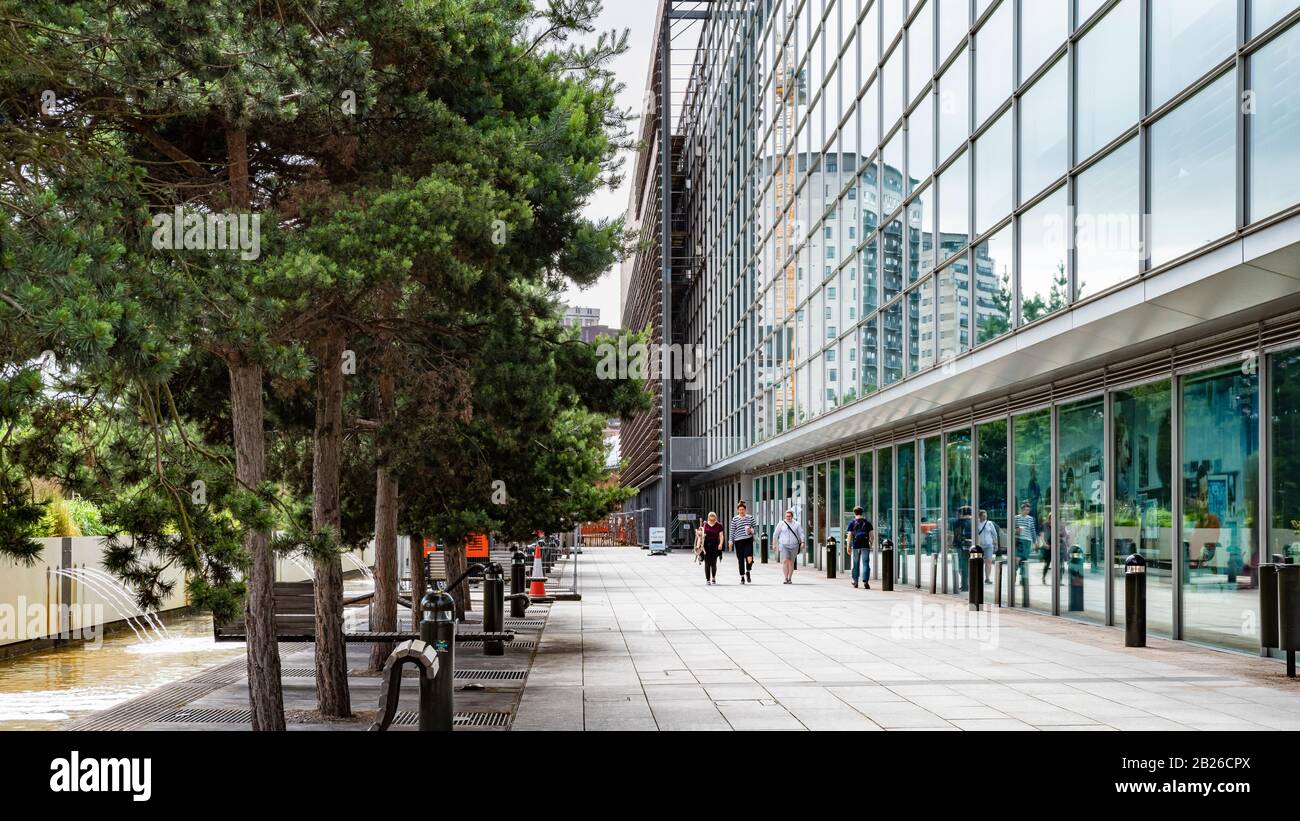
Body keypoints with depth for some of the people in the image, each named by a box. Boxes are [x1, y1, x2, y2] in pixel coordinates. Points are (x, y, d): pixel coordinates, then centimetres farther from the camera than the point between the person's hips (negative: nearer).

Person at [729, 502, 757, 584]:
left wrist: (752, 530, -7)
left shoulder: (750, 517, 6)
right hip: (738, 541, 0)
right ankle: (742, 578, 18)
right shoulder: (734, 519, 3)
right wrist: (731, 541, 1)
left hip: (748, 540, 0)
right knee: (740, 560, 4)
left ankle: (747, 572, 13)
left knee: (749, 558, -16)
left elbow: (756, 526, 14)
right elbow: (731, 531, 5)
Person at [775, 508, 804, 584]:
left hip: (794, 546, 1)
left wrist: (802, 542, -10)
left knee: (791, 562, 6)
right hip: (783, 545, -1)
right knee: (785, 561, -14)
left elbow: (801, 533, 4)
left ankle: (790, 579, 16)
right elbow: (776, 534, 8)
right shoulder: (781, 524, 4)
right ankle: (786, 578, -14)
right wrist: (775, 544, 7)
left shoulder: (796, 524, 7)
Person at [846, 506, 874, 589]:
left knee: (856, 564, 13)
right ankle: (865, 581, -18)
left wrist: (848, 546, 0)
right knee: (866, 564, -4)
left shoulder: (852, 523, 1)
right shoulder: (867, 522, 5)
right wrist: (871, 544, 17)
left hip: (856, 546, 0)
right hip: (865, 546, 0)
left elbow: (849, 535, -3)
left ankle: (855, 581, 23)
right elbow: (871, 535, 4)